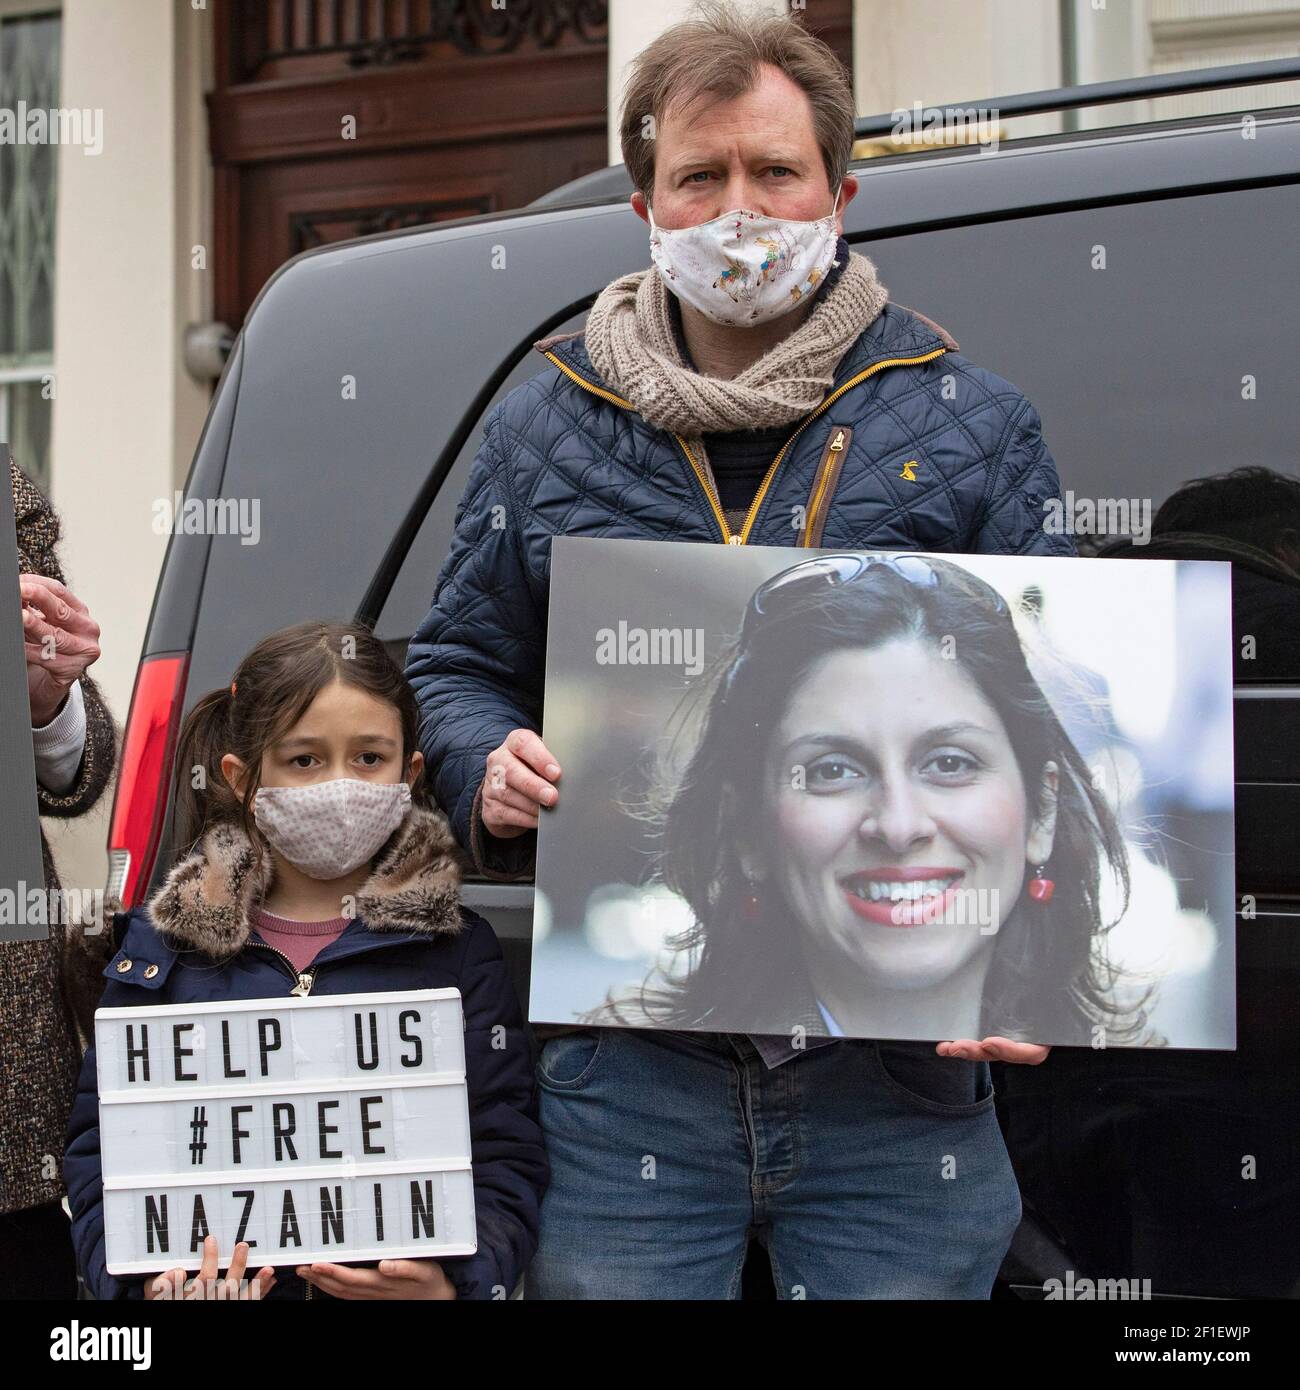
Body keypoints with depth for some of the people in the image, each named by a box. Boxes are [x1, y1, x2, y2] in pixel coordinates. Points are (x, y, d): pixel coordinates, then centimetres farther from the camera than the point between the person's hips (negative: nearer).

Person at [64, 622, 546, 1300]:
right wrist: (147, 1276, -11)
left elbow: (507, 1158, 2)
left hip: (401, 1278, -1)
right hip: (202, 1277, 1)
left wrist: (452, 1281, -15)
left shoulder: (456, 948, 8)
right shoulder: (162, 947, 10)